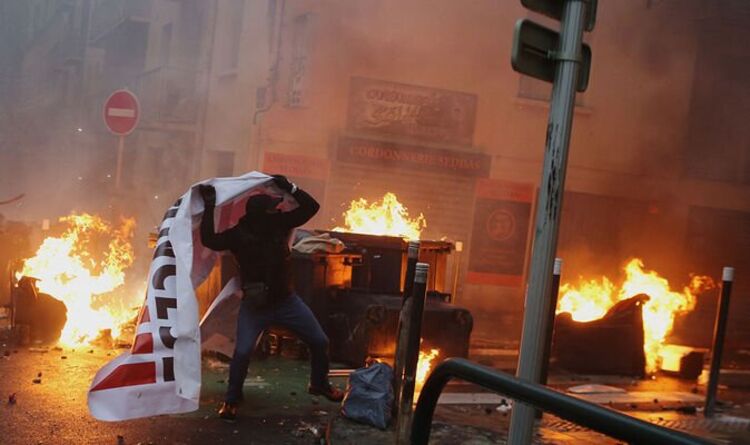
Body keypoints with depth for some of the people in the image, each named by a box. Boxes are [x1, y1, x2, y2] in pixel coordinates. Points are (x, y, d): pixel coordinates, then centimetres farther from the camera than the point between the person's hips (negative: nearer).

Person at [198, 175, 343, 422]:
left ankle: (319, 384, 35)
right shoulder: (239, 234, -16)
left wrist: (289, 187, -22)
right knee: (242, 351, -20)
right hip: (255, 304, -4)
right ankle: (232, 400, 4)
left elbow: (311, 207, -10)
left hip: (286, 300, 4)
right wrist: (209, 207, -33)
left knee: (320, 341, 8)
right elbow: (209, 240, -29)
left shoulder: (280, 222, -8)